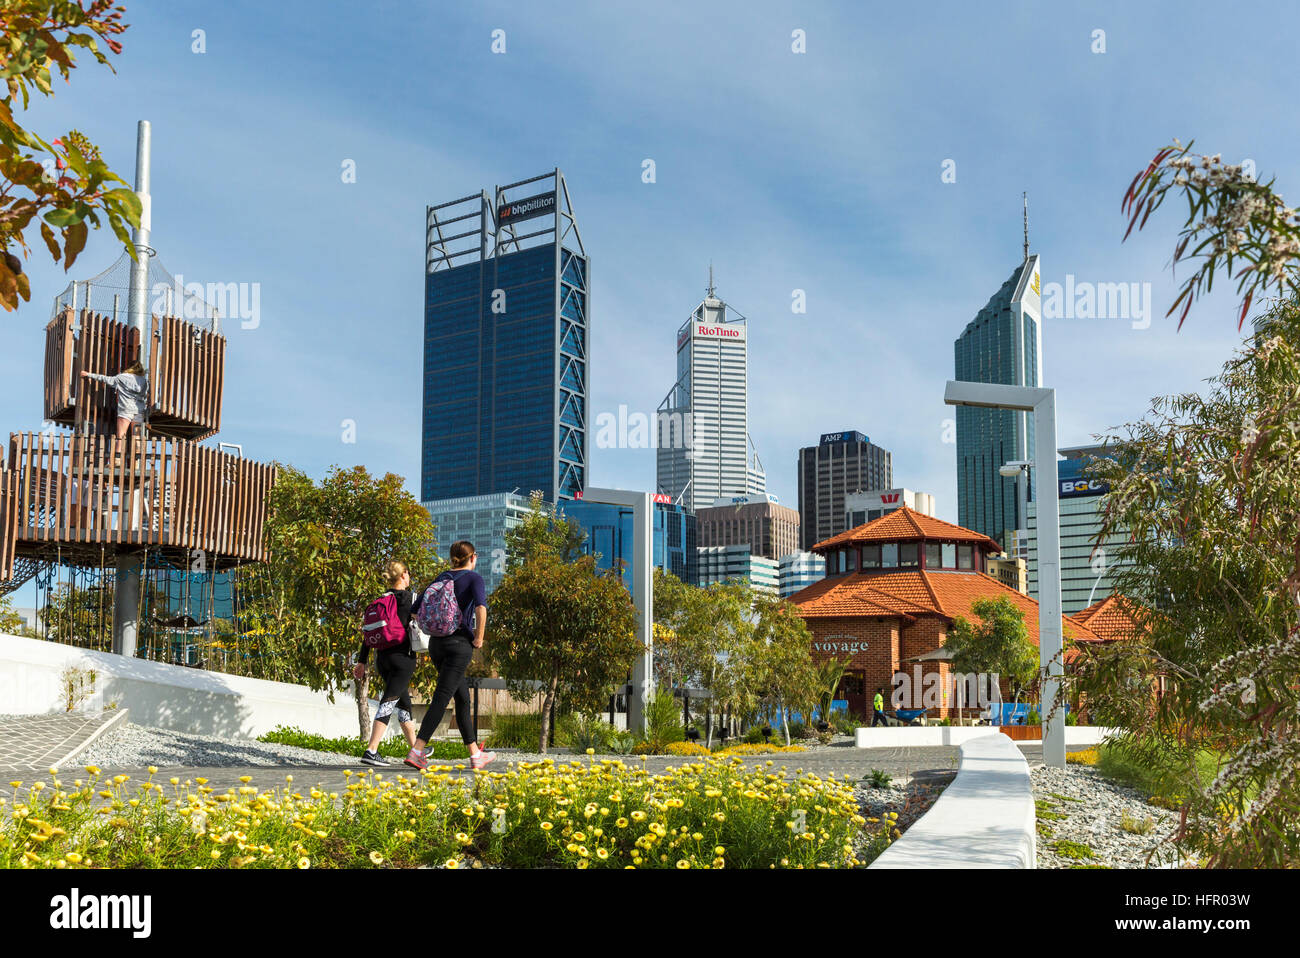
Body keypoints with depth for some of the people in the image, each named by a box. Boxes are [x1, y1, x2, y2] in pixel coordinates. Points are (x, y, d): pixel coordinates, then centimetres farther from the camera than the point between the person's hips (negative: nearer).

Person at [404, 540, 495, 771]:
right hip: (460, 644, -7)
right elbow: (481, 608, -20)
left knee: (463, 698, 15)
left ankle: (475, 754, 21)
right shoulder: (474, 578, -3)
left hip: (436, 642, 7)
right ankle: (416, 751, -23)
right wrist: (479, 638, -10)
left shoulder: (441, 578, 14)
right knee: (441, 698, -12)